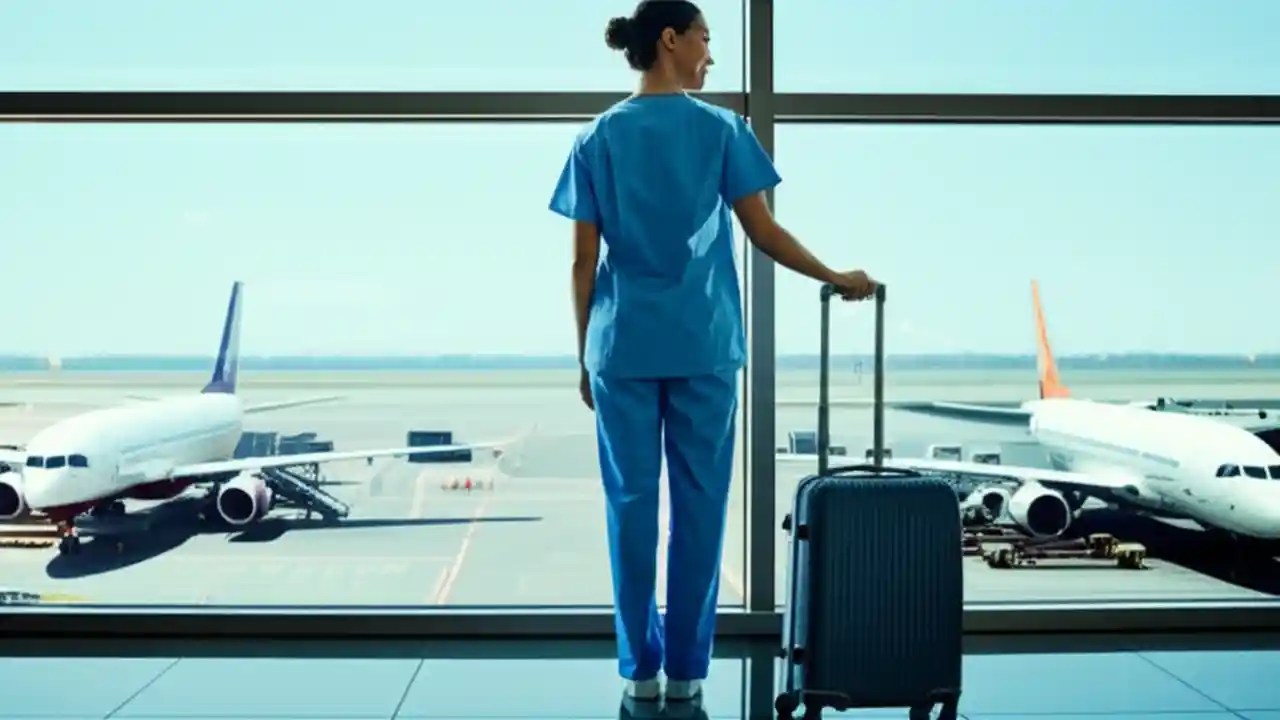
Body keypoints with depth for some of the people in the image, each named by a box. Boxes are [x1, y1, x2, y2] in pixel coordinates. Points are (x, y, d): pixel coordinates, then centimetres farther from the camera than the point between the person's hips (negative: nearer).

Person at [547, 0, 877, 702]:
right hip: (703, 346, -1)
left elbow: (584, 262, 3)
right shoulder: (721, 129, -1)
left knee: (631, 503, 6)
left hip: (622, 346, 2)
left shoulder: (597, 138, 4)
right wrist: (835, 278, 13)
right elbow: (765, 233, -1)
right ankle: (685, 667, 11)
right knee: (698, 505, 6)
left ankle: (641, 667, 10)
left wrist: (584, 355, 9)